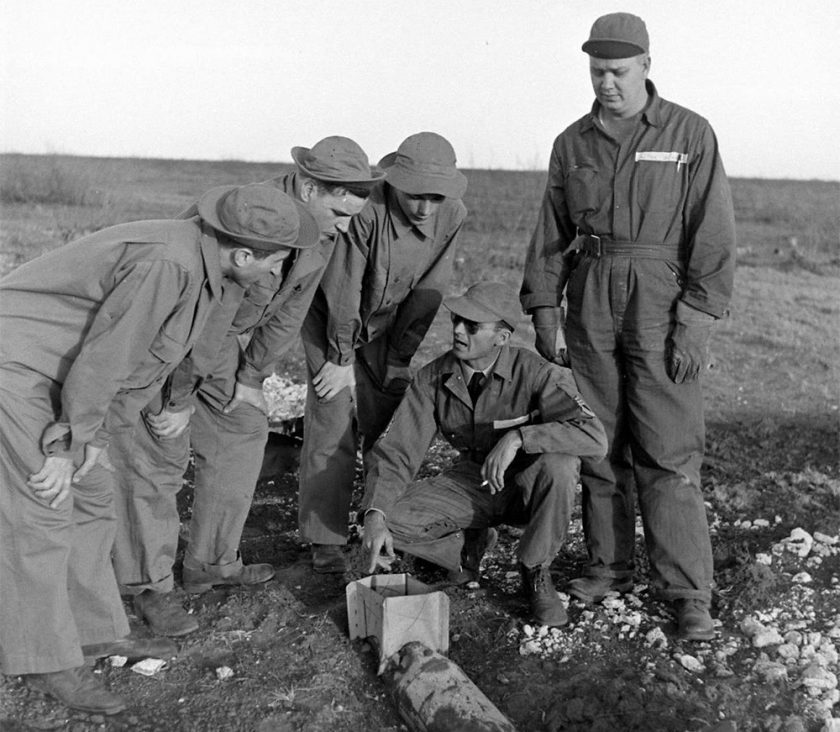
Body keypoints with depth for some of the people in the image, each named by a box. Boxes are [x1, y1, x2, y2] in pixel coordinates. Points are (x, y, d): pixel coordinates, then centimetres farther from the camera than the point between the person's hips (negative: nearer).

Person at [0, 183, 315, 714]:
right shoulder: (166, 263, -30)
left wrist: (95, 438, 1)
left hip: (60, 370, 10)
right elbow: (101, 360, -26)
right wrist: (68, 447, -16)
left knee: (93, 496, 13)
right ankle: (43, 660, 7)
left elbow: (152, 365, 4)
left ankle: (94, 630, 25)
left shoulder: (204, 270, 1)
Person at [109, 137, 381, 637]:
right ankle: (149, 586, 7)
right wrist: (179, 400, -27)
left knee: (243, 429, 8)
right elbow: (208, 318, -33)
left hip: (220, 338, 8)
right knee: (158, 454, -7)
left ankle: (211, 564, 20)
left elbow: (286, 315, 1)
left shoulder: (322, 238, -9)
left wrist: (251, 378, -1)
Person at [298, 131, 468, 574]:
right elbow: (343, 289, -23)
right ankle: (324, 542, 0)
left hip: (388, 327, 4)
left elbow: (428, 293, -8)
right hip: (332, 320, -4)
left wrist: (400, 359, -7)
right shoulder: (365, 210, -30)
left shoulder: (452, 216, -15)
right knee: (332, 426, -8)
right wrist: (341, 359, -16)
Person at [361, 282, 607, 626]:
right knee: (391, 517, -20)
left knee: (559, 463, -37)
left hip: (528, 486, -2)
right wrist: (375, 514, -30)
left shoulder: (537, 373, -24)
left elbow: (594, 438, -35)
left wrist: (518, 437, -43)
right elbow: (396, 451, -14)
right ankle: (468, 546, 11)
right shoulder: (433, 378, -13)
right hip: (473, 482, 3)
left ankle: (535, 571, -10)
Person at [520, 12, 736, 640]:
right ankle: (610, 567, 22)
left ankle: (690, 593, 2)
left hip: (661, 305, -4)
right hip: (590, 307, 4)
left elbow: (713, 234, -6)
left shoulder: (690, 134, -2)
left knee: (667, 453, -6)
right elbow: (552, 233, 13)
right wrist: (544, 309, 6)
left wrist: (696, 322, -13)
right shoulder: (573, 142, 10)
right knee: (599, 445, 9)